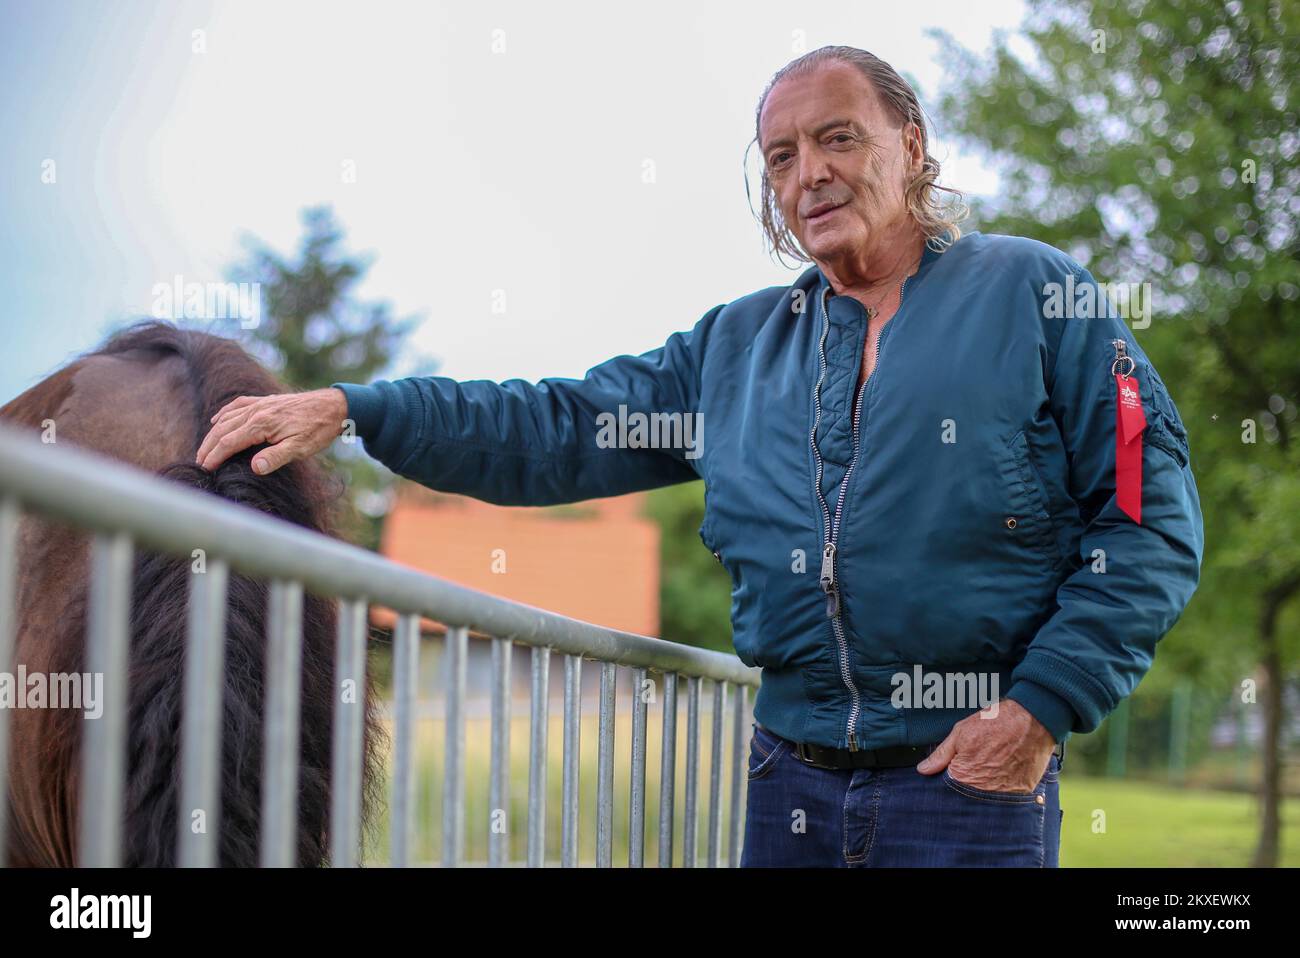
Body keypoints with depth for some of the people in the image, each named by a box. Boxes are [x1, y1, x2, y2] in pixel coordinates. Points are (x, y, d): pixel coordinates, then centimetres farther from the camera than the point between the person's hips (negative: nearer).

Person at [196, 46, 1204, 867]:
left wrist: (1043, 705, -12)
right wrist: (350, 408, 2)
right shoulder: (739, 344, 13)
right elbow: (562, 430, 12)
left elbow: (1154, 514, -4)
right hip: (793, 780, 4)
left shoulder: (1035, 296, -1)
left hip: (974, 780, -4)